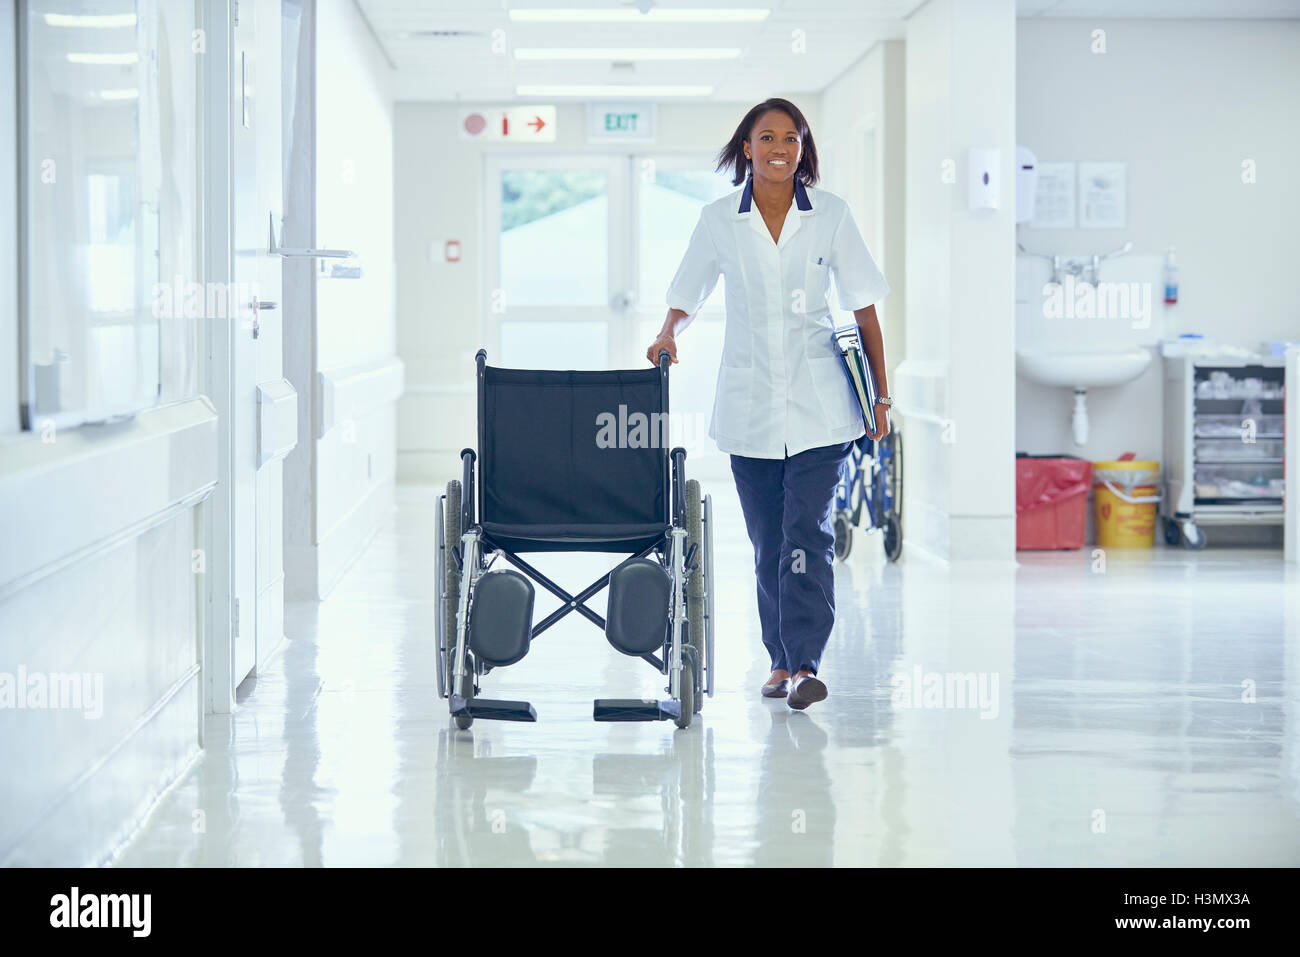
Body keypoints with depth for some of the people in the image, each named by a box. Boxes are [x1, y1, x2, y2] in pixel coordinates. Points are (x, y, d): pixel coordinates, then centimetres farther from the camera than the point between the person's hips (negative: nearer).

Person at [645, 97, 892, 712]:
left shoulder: (830, 215, 2)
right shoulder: (719, 220, 4)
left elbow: (864, 308, 6)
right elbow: (686, 297, 12)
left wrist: (882, 394, 3)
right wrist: (669, 333, -11)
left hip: (819, 404, -2)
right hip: (749, 402, 2)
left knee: (807, 534, -12)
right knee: (767, 541, 7)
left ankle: (805, 664, -15)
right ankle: (781, 660, 16)